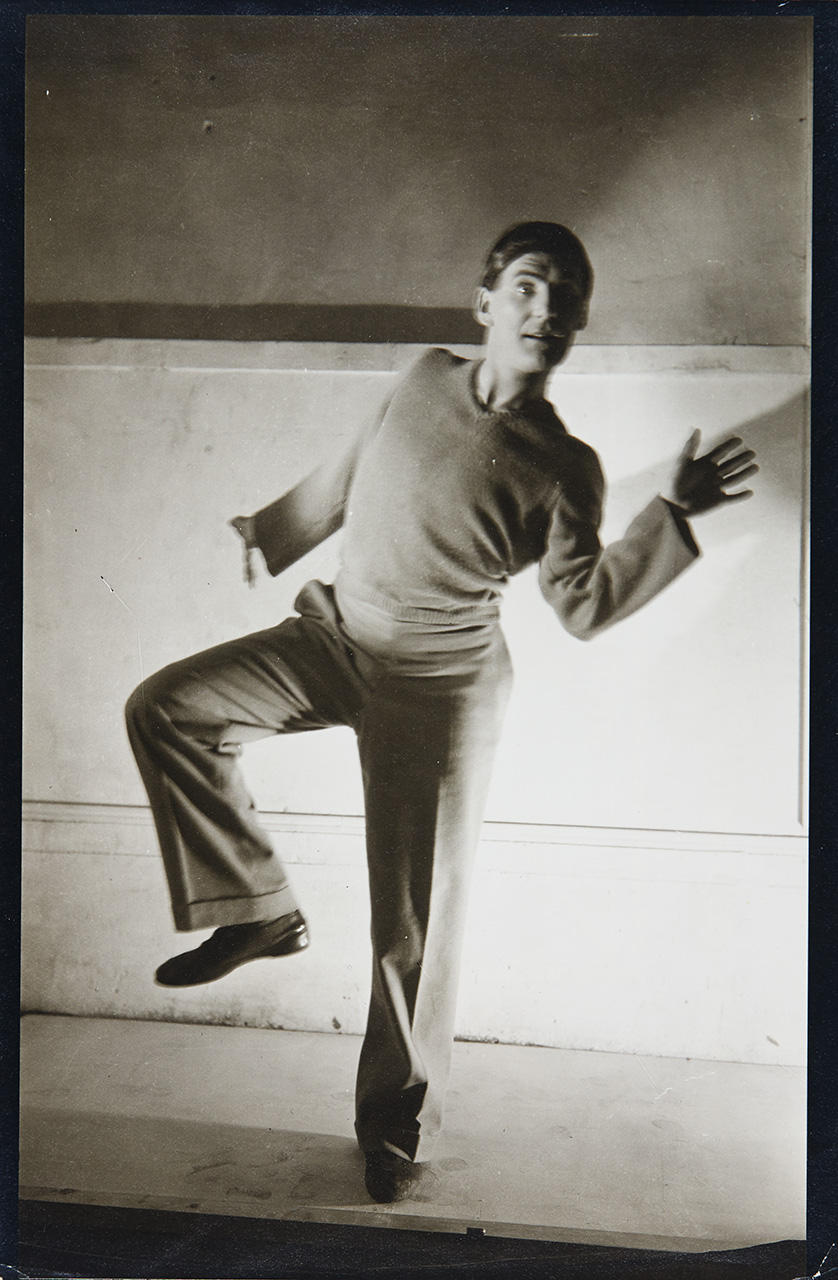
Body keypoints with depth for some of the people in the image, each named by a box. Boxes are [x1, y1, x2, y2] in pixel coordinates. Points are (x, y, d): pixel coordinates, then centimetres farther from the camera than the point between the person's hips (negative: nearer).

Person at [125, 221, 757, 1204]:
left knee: (416, 923, 1)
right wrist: (265, 534, 29)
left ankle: (398, 1124, 24)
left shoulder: (564, 468, -10)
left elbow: (582, 605, -7)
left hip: (441, 684, -4)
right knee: (162, 708, -12)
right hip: (332, 639, 5)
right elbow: (347, 477, 16)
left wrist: (673, 517, -17)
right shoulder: (427, 379, 1)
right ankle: (259, 912, 3)